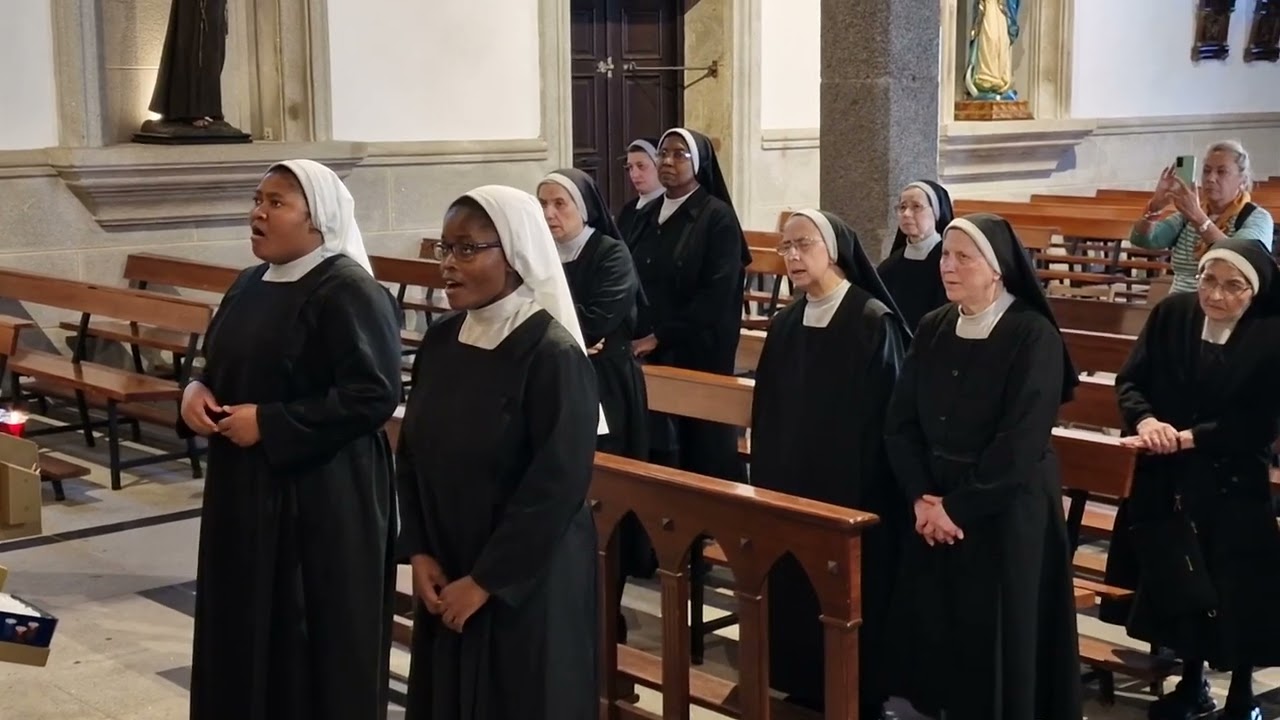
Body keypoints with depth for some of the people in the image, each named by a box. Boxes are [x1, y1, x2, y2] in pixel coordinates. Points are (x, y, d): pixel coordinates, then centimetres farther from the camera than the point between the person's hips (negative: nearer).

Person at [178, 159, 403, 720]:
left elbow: (374, 395, -22)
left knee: (318, 645, 1)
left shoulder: (349, 291, -15)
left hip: (323, 494, -8)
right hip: (243, 486, 8)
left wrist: (269, 423, -21)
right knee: (246, 631, 14)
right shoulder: (250, 284, 11)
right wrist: (196, 392, -1)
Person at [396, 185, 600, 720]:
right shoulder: (440, 342, 3)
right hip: (445, 576, 6)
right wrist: (419, 553, -2)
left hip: (529, 582, -6)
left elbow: (557, 487, -19)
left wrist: (485, 580, -15)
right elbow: (411, 455, 9)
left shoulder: (553, 354, -17)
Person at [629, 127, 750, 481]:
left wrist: (660, 337, -14)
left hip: (698, 353, -6)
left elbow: (717, 295, -14)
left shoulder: (718, 218, -7)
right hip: (647, 353, 6)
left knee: (702, 451, 0)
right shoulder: (649, 216, 13)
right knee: (656, 451, 5)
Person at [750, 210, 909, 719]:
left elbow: (890, 415, -13)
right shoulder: (784, 325, 7)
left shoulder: (874, 322, -13)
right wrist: (765, 476, 12)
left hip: (854, 490, -6)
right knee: (793, 593, 11)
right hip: (789, 483, 7)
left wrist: (871, 492, -14)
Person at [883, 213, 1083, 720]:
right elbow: (900, 422, 3)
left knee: (995, 640, 2)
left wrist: (959, 506, -15)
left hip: (1005, 514, -5)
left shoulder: (1034, 336, -13)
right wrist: (922, 497, -10)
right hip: (935, 509, 5)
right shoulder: (932, 329, 4)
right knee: (933, 629, 8)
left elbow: (1021, 443, -18)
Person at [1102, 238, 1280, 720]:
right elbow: (1130, 380, -3)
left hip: (1234, 488, -3)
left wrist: (1187, 438, -23)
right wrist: (1145, 419, -23)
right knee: (1176, 585, 13)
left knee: (1235, 591, 6)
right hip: (1167, 483, 3)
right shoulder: (1171, 315, -4)